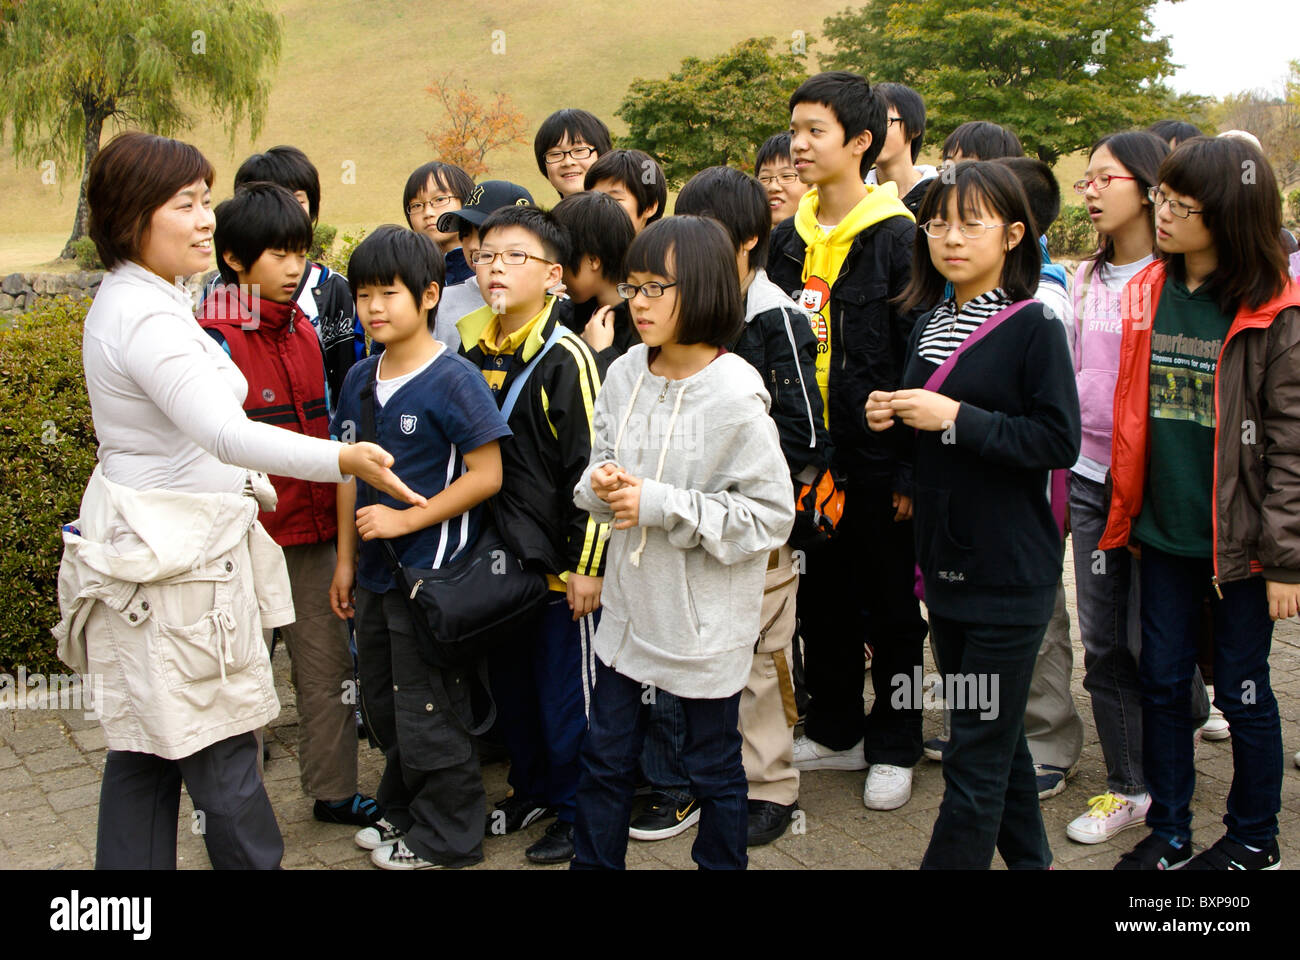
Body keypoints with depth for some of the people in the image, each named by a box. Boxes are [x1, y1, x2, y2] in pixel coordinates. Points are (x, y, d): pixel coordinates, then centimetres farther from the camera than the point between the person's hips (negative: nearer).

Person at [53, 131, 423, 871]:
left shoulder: (129, 301, 13)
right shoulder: (144, 317, -21)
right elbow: (223, 432, -35)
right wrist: (342, 459, -44)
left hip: (159, 551, 11)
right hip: (173, 555, -11)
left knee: (146, 745, 15)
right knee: (221, 751, -1)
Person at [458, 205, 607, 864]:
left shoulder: (566, 358, -13)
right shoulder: (470, 351, 7)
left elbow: (592, 466, -14)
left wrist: (587, 563, -15)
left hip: (556, 561, -7)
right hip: (493, 561, 7)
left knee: (565, 689, 6)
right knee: (510, 683, 18)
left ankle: (576, 811, 22)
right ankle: (530, 790, 37)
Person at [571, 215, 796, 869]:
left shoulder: (735, 395, -18)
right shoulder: (624, 375, 1)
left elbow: (771, 514, -18)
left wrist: (661, 505, -22)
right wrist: (602, 485, -12)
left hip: (707, 619, -6)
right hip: (632, 608, 6)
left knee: (714, 769, 12)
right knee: (605, 759, 17)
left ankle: (722, 861, 33)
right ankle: (593, 863, 35)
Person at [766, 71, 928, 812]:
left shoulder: (899, 238, -9)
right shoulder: (788, 241, 9)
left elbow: (921, 361, -11)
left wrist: (912, 470, -14)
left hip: (877, 459, -6)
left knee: (892, 604, 7)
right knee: (822, 598, 15)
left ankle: (894, 748, 21)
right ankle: (836, 731, 32)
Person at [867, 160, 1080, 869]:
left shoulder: (1034, 328, -11)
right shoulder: (928, 325, 10)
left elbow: (1060, 441, -18)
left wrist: (957, 418, -21)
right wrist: (892, 416, 0)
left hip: (1009, 570, -7)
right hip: (947, 563, 8)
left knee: (977, 752, -1)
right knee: (994, 730, 20)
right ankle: (1029, 857, 37)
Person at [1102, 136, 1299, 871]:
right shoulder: (1148, 292, 5)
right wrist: (1126, 512, 10)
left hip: (1238, 540, -5)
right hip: (1164, 533, 5)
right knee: (1162, 679, 11)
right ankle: (1168, 833, 27)